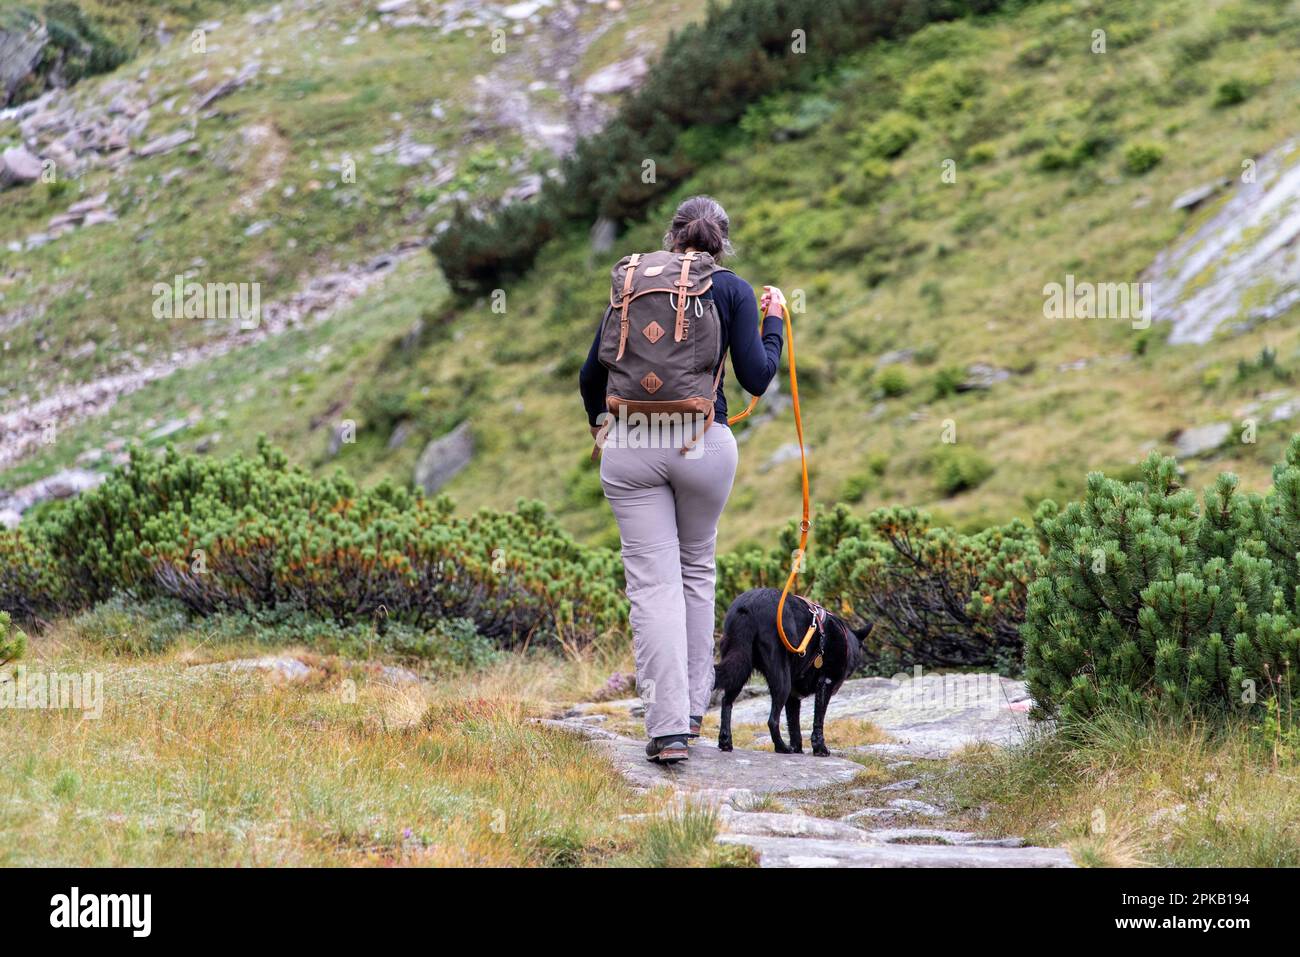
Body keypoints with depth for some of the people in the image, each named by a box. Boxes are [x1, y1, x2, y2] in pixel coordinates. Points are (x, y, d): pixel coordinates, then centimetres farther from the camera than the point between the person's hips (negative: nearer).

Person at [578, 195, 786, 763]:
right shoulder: (732, 290, 4)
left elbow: (591, 374, 9)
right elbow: (756, 379, -2)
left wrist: (597, 418, 30)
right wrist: (774, 322, 15)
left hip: (630, 444, 0)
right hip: (704, 444, 0)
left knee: (653, 583, -2)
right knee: (697, 571, 21)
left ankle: (668, 727, -11)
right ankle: (693, 707, 26)